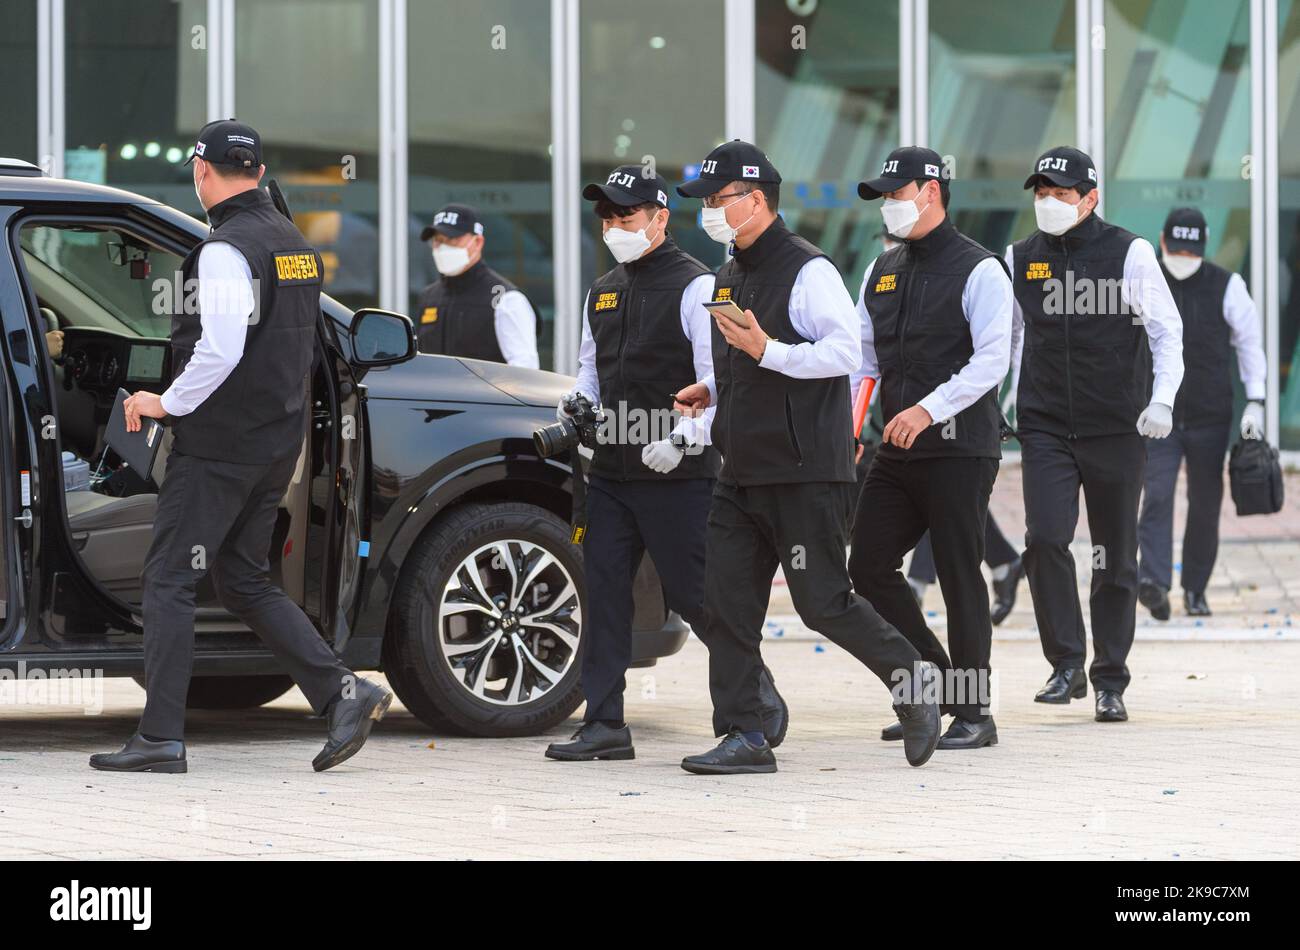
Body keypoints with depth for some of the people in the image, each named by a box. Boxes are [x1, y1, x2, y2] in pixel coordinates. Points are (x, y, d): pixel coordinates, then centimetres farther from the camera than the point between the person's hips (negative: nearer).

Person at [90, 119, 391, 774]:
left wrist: (168, 403, -12)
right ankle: (342, 694, 6)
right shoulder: (293, 243, 14)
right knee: (242, 581, 16)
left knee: (168, 580, -3)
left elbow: (221, 349, -25)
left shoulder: (227, 249, -14)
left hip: (219, 445, -9)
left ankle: (160, 738, -5)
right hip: (277, 441, 9)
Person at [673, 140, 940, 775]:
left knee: (822, 602, -6)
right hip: (743, 472, 9)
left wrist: (767, 351, -24)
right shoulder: (729, 278, 18)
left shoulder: (808, 270, -10)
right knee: (727, 605, 1)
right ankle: (743, 738, 4)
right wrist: (711, 390, 12)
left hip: (806, 473, -9)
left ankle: (911, 677, 15)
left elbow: (845, 351, -19)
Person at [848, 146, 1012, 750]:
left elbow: (991, 360, -15)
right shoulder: (882, 272, 16)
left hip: (960, 447, -7)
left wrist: (929, 409, -25)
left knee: (959, 576, -4)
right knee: (869, 565, 2)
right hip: (898, 451, 7)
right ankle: (937, 684, 15)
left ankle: (972, 713, 4)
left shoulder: (978, 270, -7)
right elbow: (861, 355, 16)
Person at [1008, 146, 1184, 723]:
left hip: (1116, 430, -2)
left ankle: (1110, 683, 16)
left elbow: (1166, 331, -1)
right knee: (1045, 538, -17)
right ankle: (1067, 664, -5)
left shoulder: (1129, 253, -4)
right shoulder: (1021, 259, 6)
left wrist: (1162, 399, -14)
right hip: (1044, 428, 2)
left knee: (1116, 556, 5)